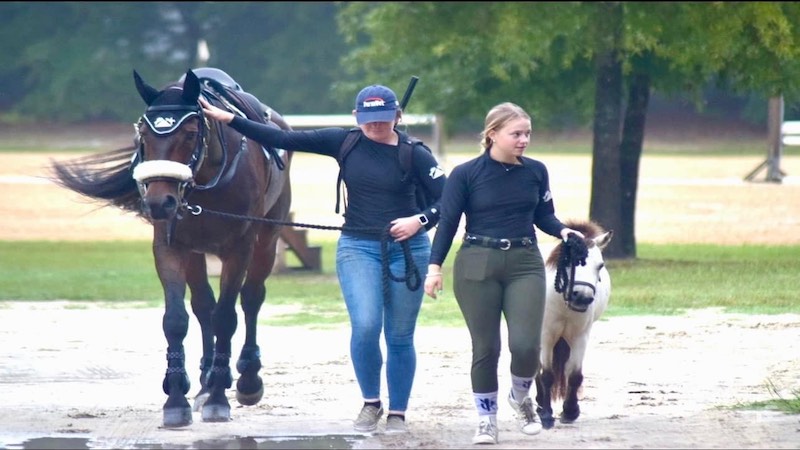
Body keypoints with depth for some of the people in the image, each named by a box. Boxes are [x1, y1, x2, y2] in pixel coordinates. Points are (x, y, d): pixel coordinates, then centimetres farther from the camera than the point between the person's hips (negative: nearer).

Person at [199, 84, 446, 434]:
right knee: (365, 326, -16)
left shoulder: (414, 155, -5)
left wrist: (421, 220, -24)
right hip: (358, 247, 1)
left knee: (400, 337, 5)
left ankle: (397, 412, 19)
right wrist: (230, 120, -4)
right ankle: (370, 403, 4)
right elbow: (283, 140, -1)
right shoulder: (344, 143, 0)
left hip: (407, 249, -1)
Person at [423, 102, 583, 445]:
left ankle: (520, 397, 22)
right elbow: (448, 222, -2)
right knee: (485, 348, 2)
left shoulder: (535, 172, 4)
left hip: (525, 265, 2)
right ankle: (486, 419, 18)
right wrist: (435, 266, -9)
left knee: (526, 344, -9)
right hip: (477, 266, -2)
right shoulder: (465, 174, -4)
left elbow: (544, 216, 14)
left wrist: (563, 231, -6)